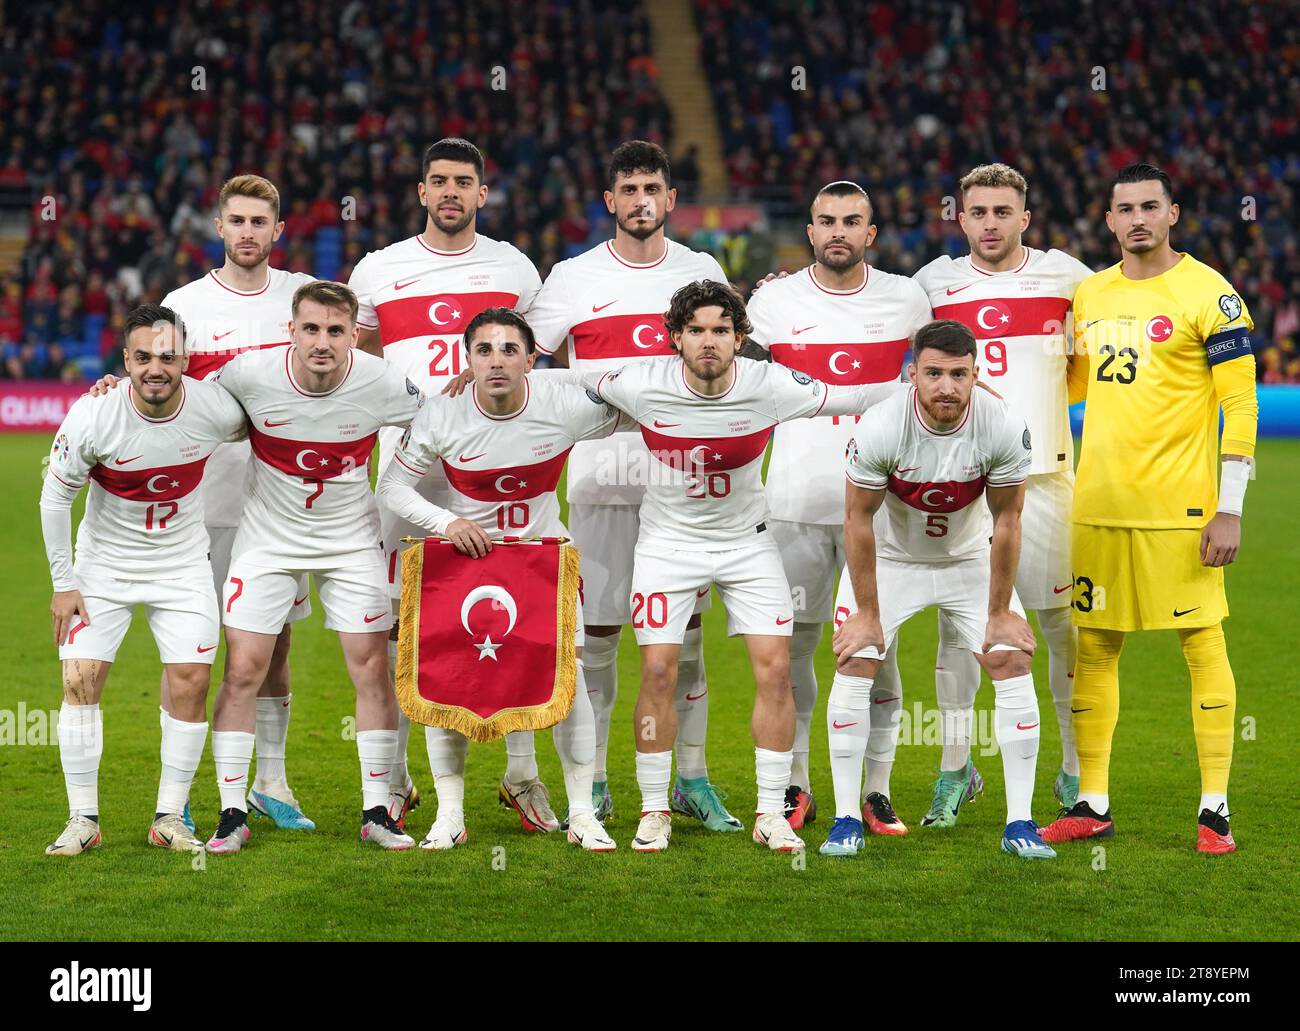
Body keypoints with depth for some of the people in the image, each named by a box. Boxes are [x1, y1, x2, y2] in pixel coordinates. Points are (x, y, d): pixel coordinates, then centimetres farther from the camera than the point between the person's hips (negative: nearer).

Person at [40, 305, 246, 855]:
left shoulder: (218, 410, -19)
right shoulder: (91, 417, -23)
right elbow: (54, 497, -9)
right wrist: (63, 584, -6)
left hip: (183, 563, 1)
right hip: (103, 564, -1)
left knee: (191, 685, -6)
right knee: (80, 681, -8)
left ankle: (170, 819, 6)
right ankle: (83, 820, 4)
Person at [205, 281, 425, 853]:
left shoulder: (382, 383, -20)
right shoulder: (250, 374, -20)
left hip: (352, 539, 0)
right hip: (268, 537, 0)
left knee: (372, 670, -2)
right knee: (242, 671, -5)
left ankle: (377, 814, 10)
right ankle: (232, 815, 6)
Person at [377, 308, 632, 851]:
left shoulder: (567, 407, -17)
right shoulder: (441, 417, -18)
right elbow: (392, 486, -9)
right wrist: (447, 523, -22)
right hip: (465, 545, 0)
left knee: (567, 673, -9)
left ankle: (582, 815, 7)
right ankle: (449, 815, 7)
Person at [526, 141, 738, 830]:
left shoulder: (702, 274, 9)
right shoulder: (573, 279, 2)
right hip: (602, 477, -2)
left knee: (686, 630, 4)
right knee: (598, 630, 0)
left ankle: (692, 779, 11)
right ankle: (592, 782, 9)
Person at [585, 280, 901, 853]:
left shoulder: (769, 386, -17)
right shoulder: (642, 385, -17)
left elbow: (851, 398, -4)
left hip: (747, 542, 1)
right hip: (668, 541, -1)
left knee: (774, 669, -7)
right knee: (658, 671, -8)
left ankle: (771, 814, 5)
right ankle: (654, 812, 6)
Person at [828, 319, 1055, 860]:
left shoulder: (1004, 427, -27)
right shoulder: (879, 429, -31)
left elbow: (1006, 520, -14)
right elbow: (858, 520, -18)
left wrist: (999, 612, -9)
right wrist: (867, 613, -13)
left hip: (969, 557, 1)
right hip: (890, 558, -1)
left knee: (1013, 663, -10)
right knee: (853, 664, -13)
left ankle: (1020, 823, -4)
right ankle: (846, 820, -3)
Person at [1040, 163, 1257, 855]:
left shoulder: (1208, 293, -5)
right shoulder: (1089, 294, 12)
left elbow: (1240, 404, -8)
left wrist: (1230, 509, -13)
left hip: (1179, 507, -6)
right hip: (1098, 505, 6)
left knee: (1202, 646, -2)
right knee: (1094, 648, 7)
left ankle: (1214, 810, 4)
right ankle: (1092, 805, 15)